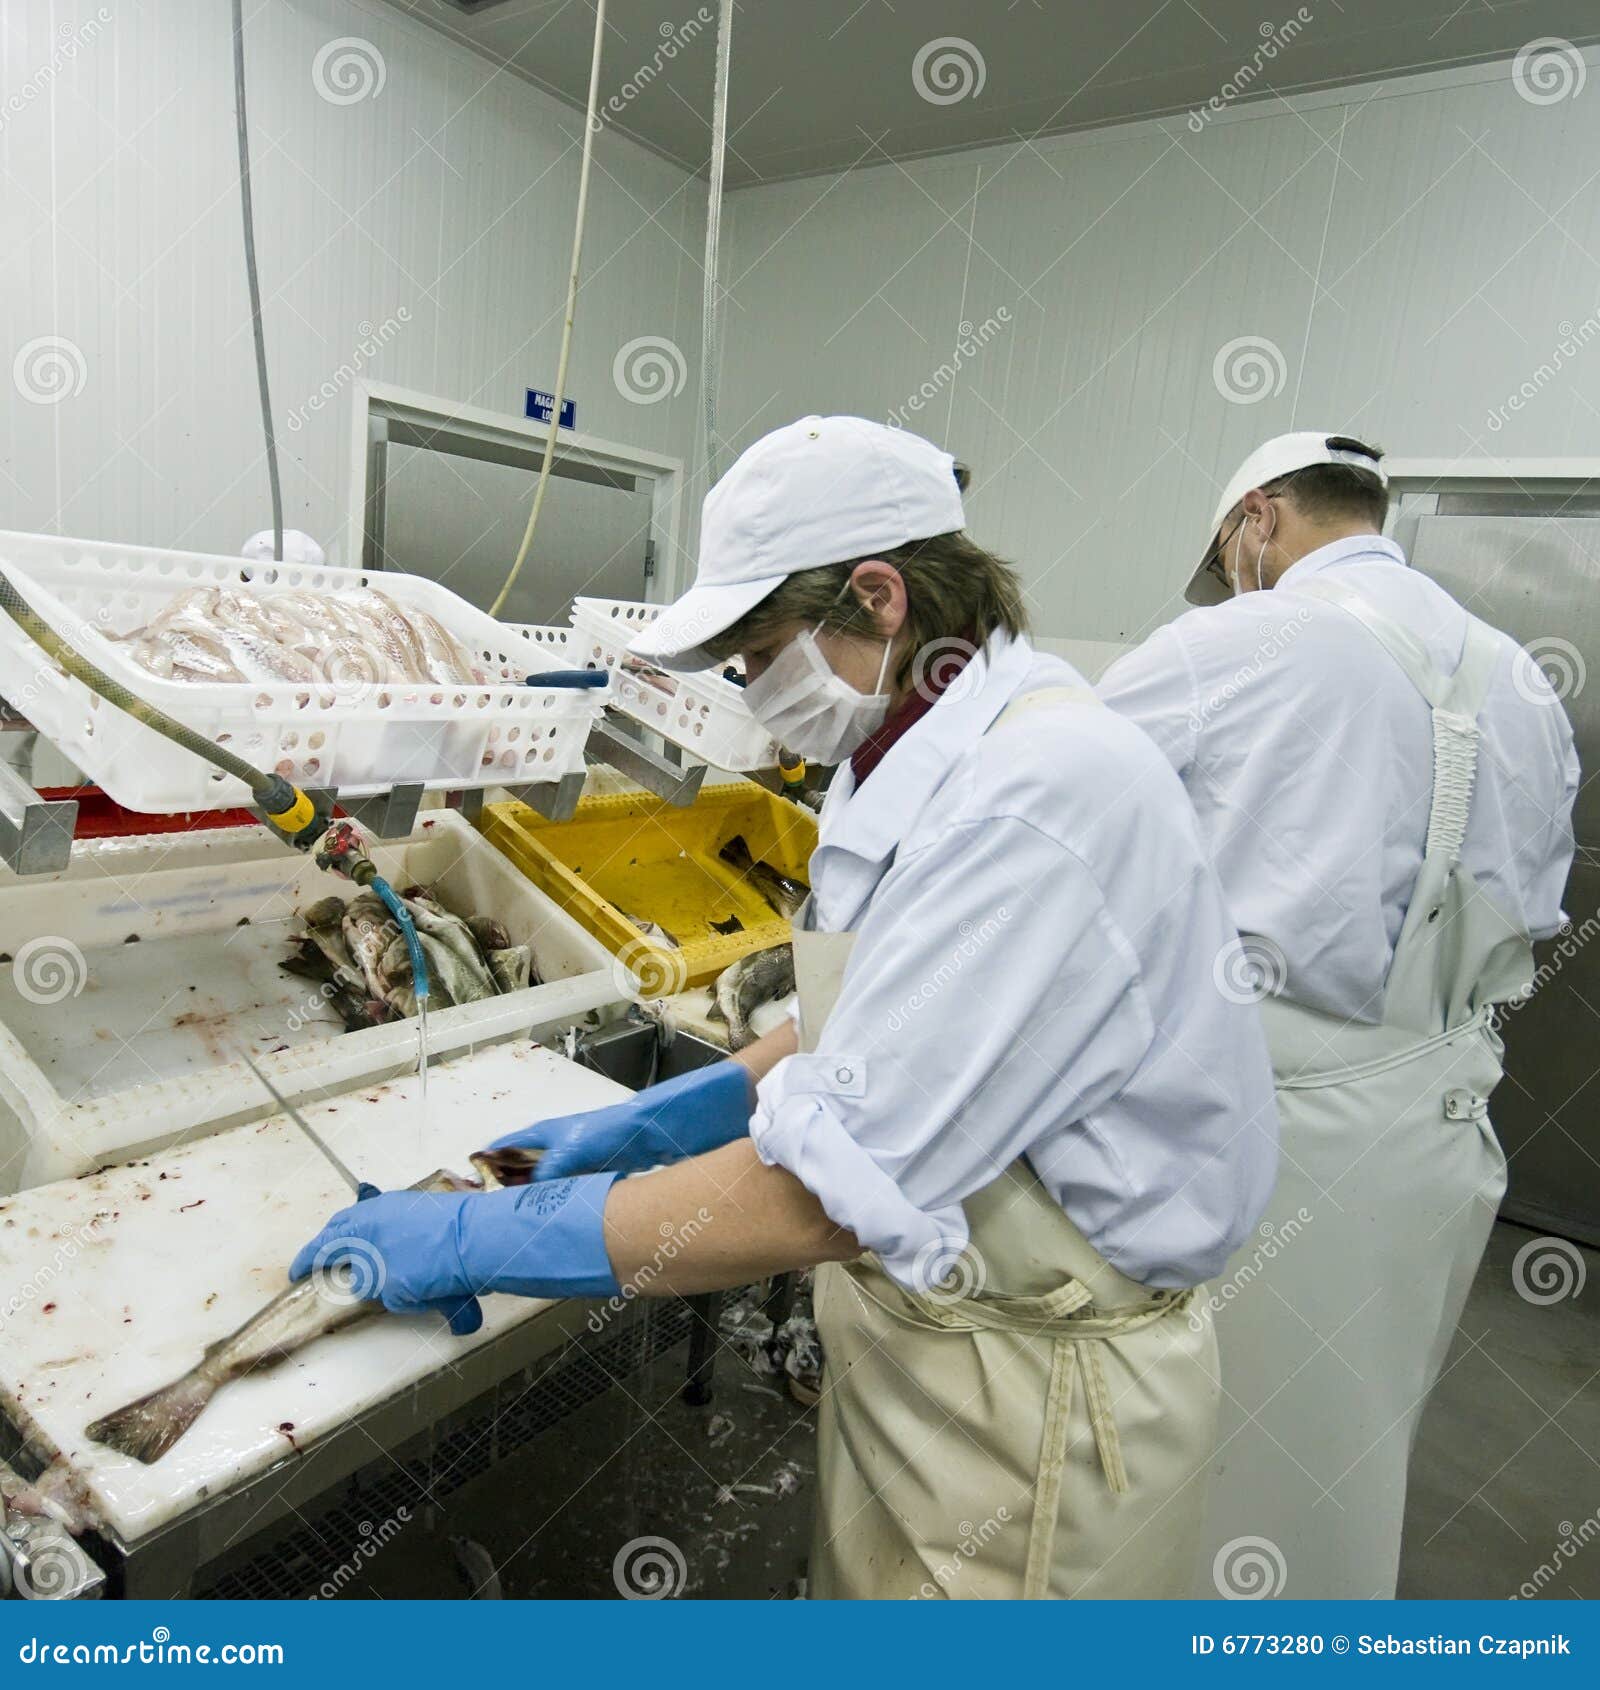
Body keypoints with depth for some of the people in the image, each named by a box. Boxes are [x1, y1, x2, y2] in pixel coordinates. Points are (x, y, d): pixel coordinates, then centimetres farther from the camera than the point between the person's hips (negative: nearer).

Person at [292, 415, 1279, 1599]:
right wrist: (653, 1123, 5)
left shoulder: (1044, 792, -28)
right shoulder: (927, 761, 4)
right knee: (860, 1589, 24)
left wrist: (477, 1241, -21)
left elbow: (830, 1192, -30)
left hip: (1033, 1404, -8)